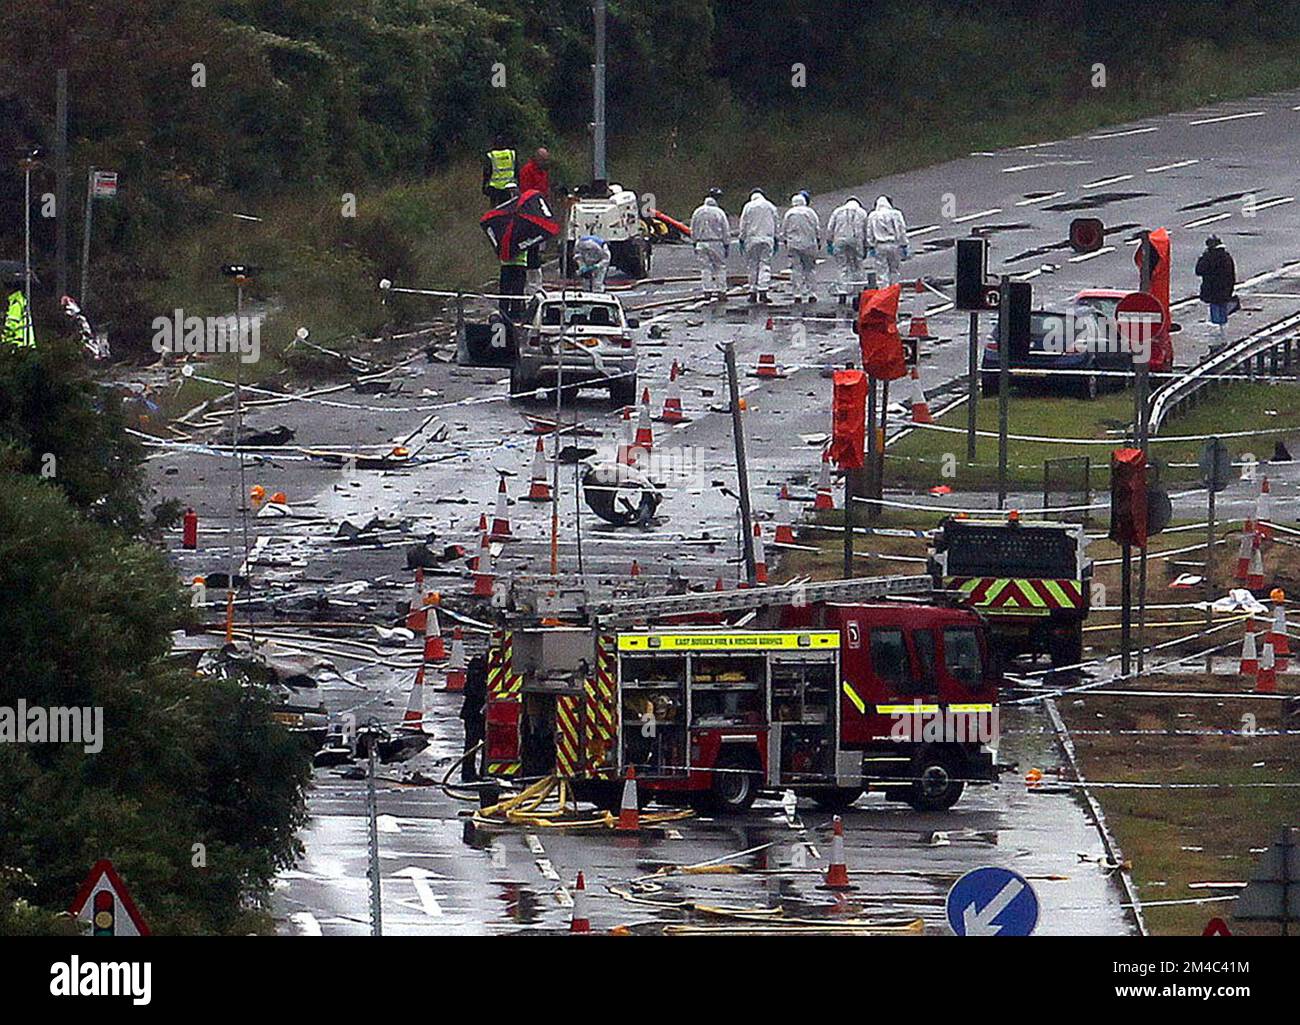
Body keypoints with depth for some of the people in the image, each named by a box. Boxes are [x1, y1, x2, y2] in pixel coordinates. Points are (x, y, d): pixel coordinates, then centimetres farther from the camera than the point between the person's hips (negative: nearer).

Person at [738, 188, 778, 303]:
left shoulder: (748, 207, 2)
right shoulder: (771, 207, 9)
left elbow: (743, 225, 2)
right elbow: (775, 224, 13)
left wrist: (742, 240, 7)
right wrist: (775, 240, 20)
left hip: (752, 238, -1)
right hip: (768, 238, 1)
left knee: (752, 265, 4)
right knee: (765, 265, -3)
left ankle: (753, 292, 3)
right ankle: (763, 291, -16)